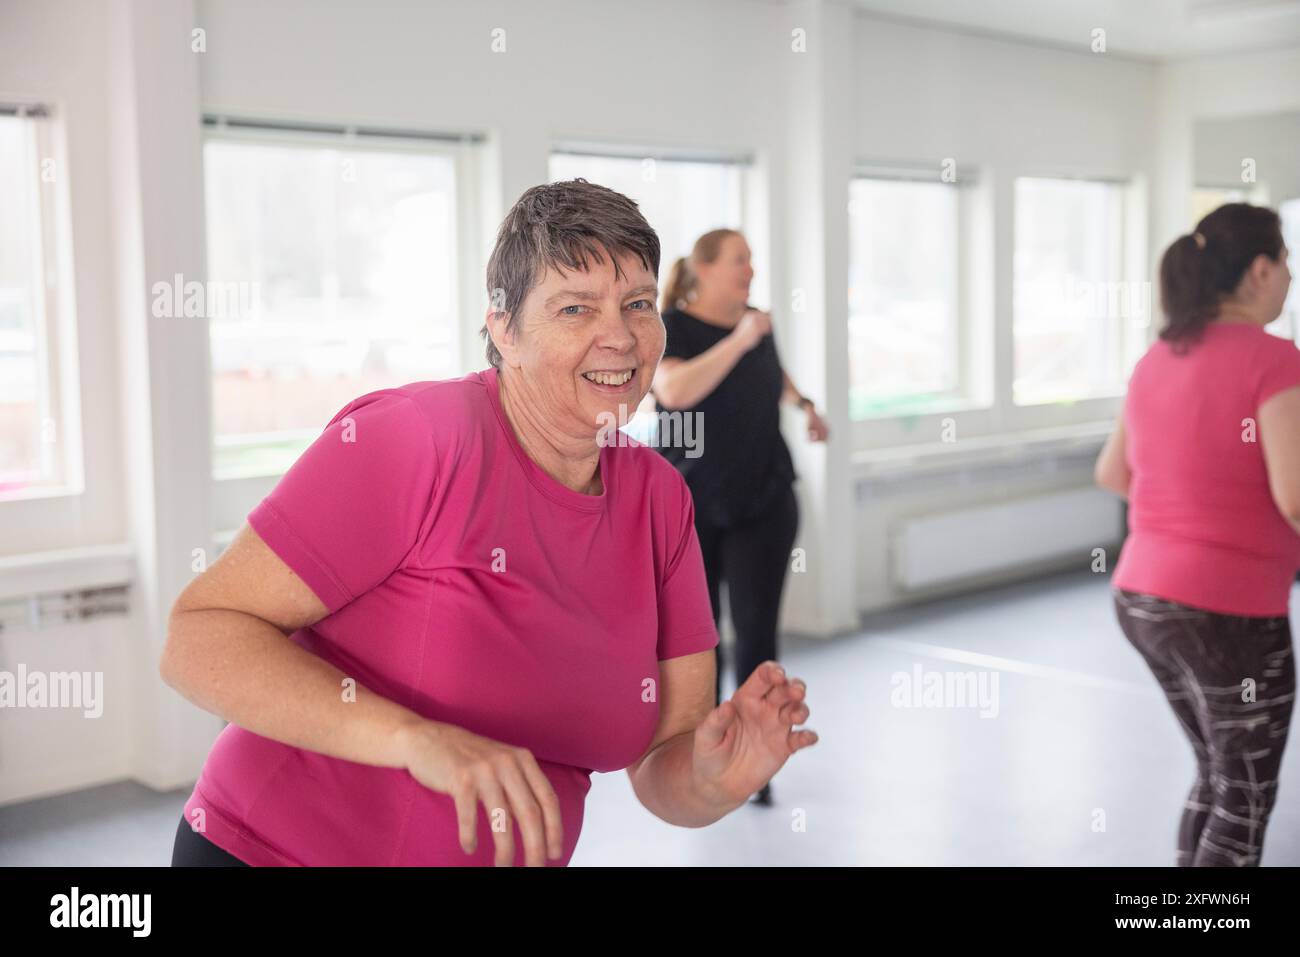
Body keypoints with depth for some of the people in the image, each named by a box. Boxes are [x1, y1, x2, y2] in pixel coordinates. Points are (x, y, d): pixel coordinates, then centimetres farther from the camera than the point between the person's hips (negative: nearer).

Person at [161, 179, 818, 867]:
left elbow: (661, 770, -2)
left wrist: (713, 780, -24)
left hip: (512, 854, 6)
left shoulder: (660, 499, -3)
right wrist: (417, 739, -35)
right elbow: (198, 636, -23)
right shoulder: (412, 436, -20)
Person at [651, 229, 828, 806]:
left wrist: (804, 405, 17)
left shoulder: (756, 326, 5)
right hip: (688, 509, -2)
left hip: (762, 504, 2)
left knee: (757, 633, -8)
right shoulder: (667, 329, -9)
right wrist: (739, 340, -28)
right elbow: (676, 390, -30)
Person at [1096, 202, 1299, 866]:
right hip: (1228, 611, -7)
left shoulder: (1157, 360, 8)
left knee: (1218, 777, 24)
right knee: (1245, 800, 10)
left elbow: (1112, 473, 18)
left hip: (1142, 598, 7)